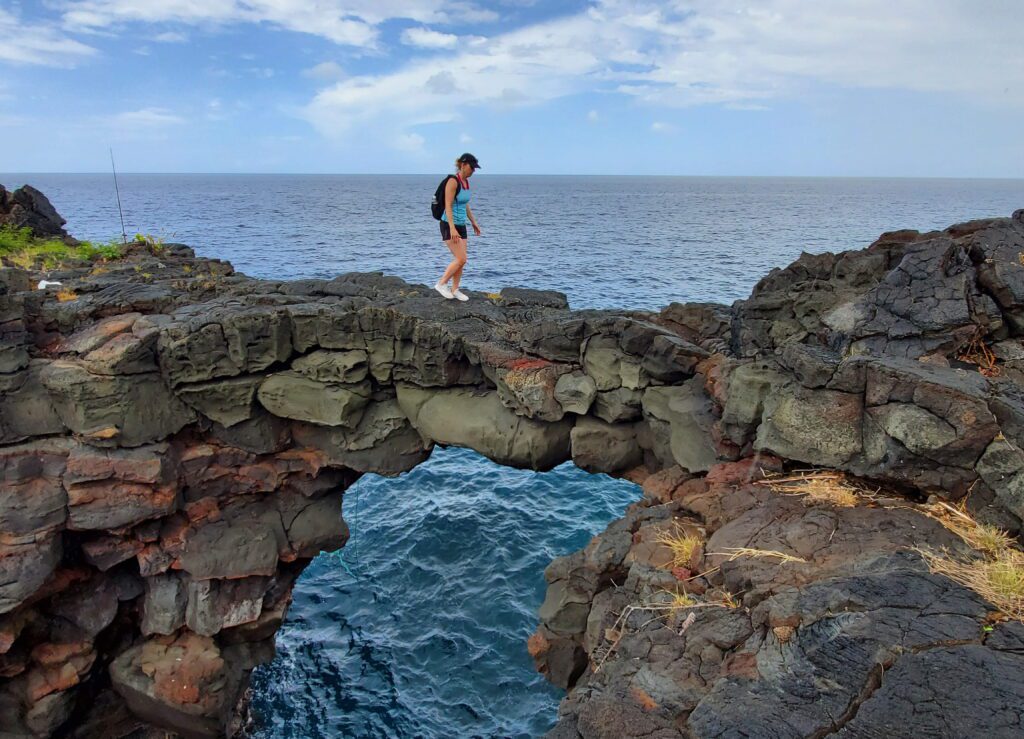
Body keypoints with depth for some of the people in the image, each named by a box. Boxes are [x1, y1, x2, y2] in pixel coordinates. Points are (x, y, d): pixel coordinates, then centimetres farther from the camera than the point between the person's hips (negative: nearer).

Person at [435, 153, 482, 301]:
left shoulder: (466, 182, 9)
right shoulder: (453, 181, -18)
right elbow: (448, 206, -22)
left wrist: (474, 223, 22)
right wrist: (452, 228, -29)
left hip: (461, 226, 8)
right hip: (449, 226, -8)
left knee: (460, 260, 8)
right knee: (461, 259, -12)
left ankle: (455, 290, 18)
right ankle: (441, 284, 1)